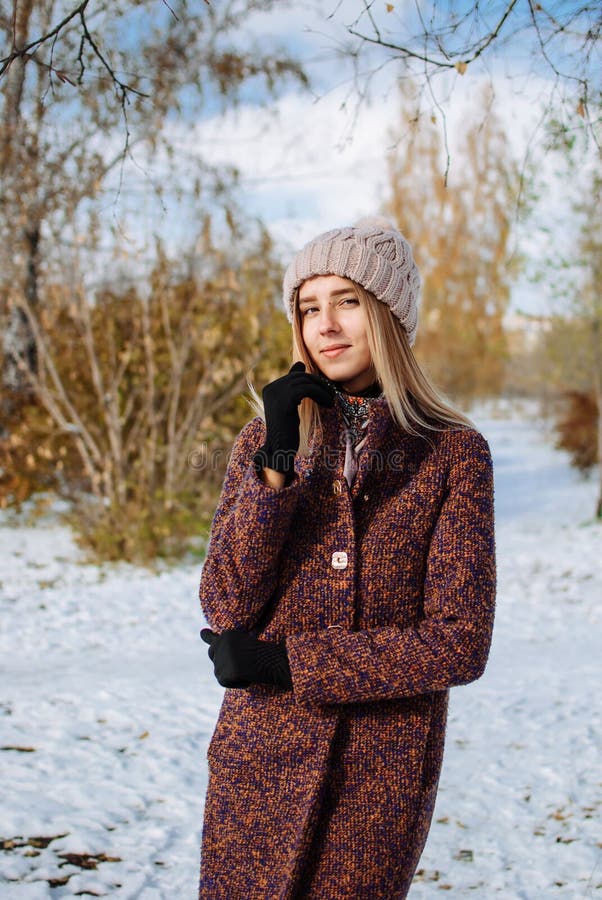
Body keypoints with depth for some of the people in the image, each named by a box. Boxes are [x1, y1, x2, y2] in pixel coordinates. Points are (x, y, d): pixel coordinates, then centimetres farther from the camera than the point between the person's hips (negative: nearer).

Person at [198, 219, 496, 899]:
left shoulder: (453, 453, -4)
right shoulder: (267, 439, 2)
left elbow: (460, 644, -10)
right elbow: (224, 608, -7)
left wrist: (285, 662, -12)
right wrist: (278, 462, -17)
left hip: (384, 772, -1)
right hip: (264, 757, 1)